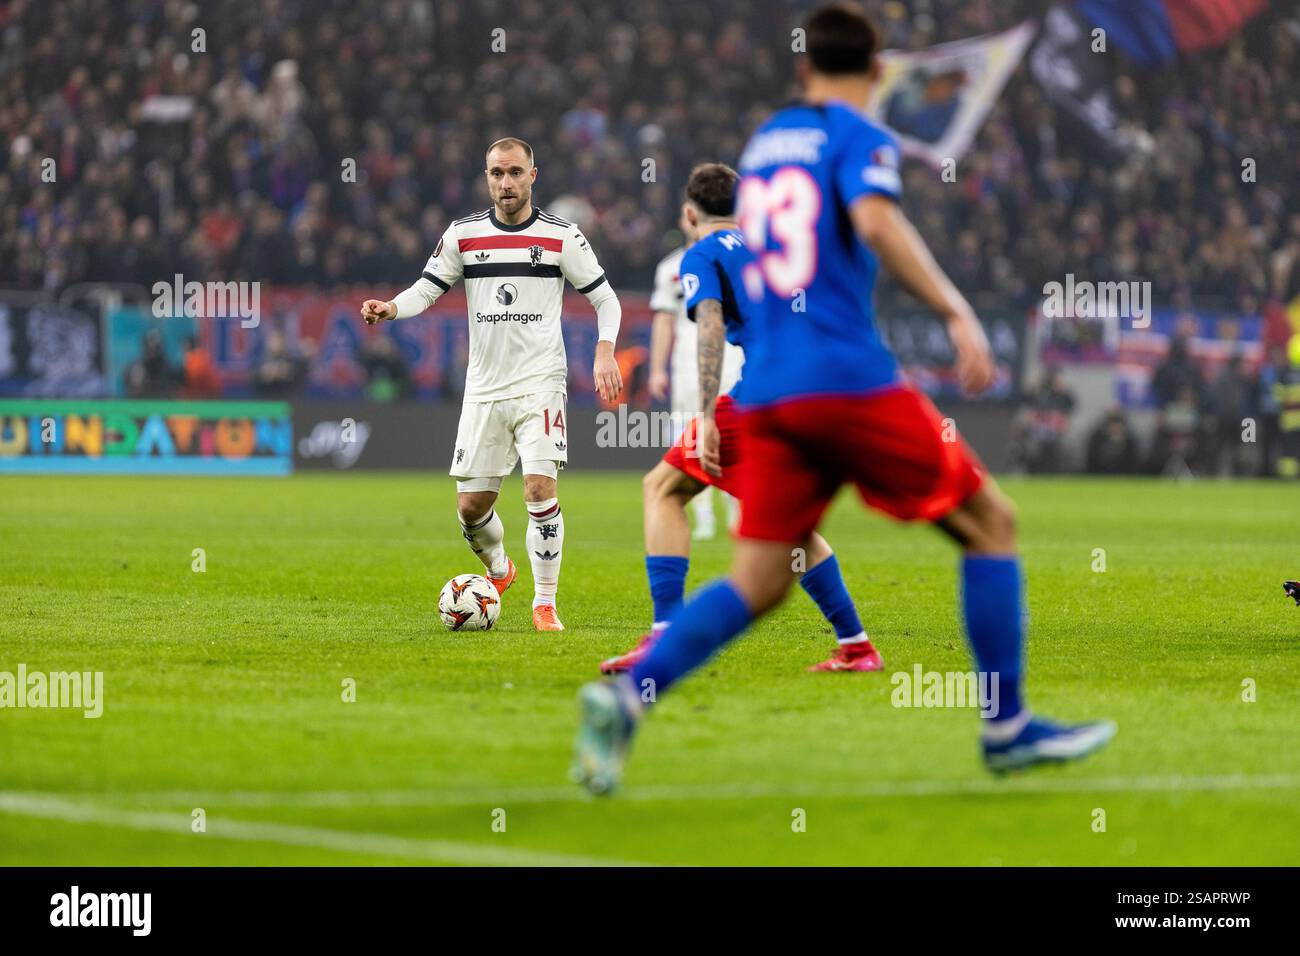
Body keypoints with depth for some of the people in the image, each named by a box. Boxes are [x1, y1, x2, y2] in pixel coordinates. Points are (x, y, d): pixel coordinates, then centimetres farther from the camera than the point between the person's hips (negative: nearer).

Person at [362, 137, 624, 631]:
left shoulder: (561, 235, -1)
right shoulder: (463, 234, 5)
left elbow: (605, 299, 4)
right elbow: (426, 289, 5)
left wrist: (604, 353, -12)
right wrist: (390, 307, -17)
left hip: (540, 382, -3)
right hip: (483, 387, 3)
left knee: (540, 489, -19)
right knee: (471, 507, 4)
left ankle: (545, 604, -7)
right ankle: (498, 570, 36)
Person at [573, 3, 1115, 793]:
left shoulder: (765, 143, 20)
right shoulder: (860, 138, -1)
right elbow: (876, 222, -21)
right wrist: (957, 312, -24)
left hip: (766, 393, 7)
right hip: (848, 377, -7)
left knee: (759, 582, 4)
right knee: (990, 522, 7)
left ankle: (625, 698, -17)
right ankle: (1009, 727, 5)